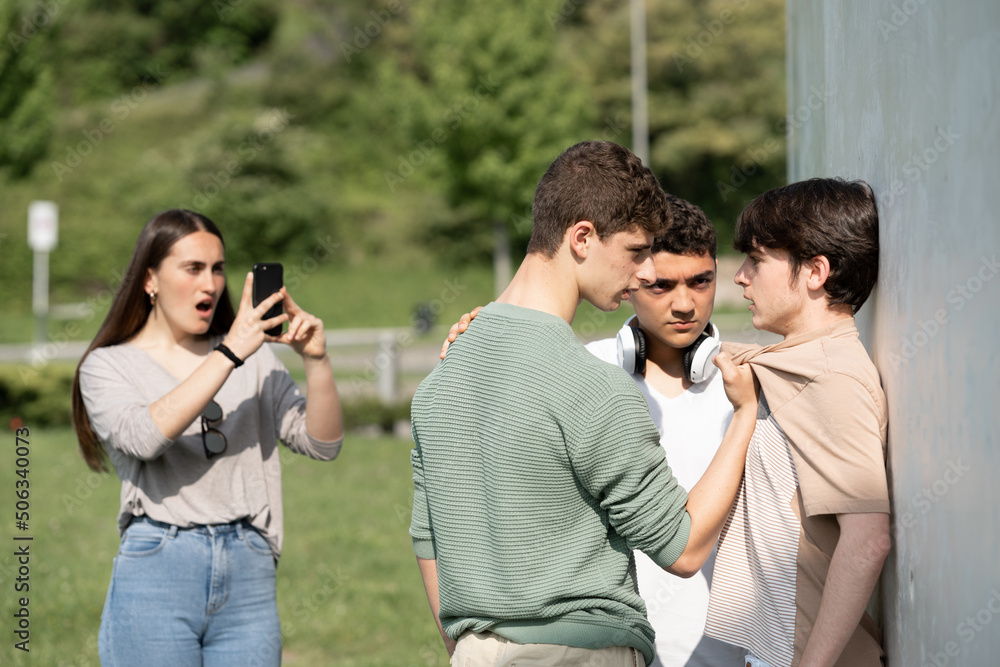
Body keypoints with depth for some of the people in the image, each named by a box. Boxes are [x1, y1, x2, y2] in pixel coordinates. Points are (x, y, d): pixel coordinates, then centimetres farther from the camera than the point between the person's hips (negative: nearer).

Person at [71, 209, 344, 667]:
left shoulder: (253, 358, 13)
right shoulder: (108, 365, 5)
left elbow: (322, 443, 7)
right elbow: (144, 436, -16)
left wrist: (316, 360, -9)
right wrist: (228, 354, -18)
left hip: (248, 577, 3)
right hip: (156, 576, -3)